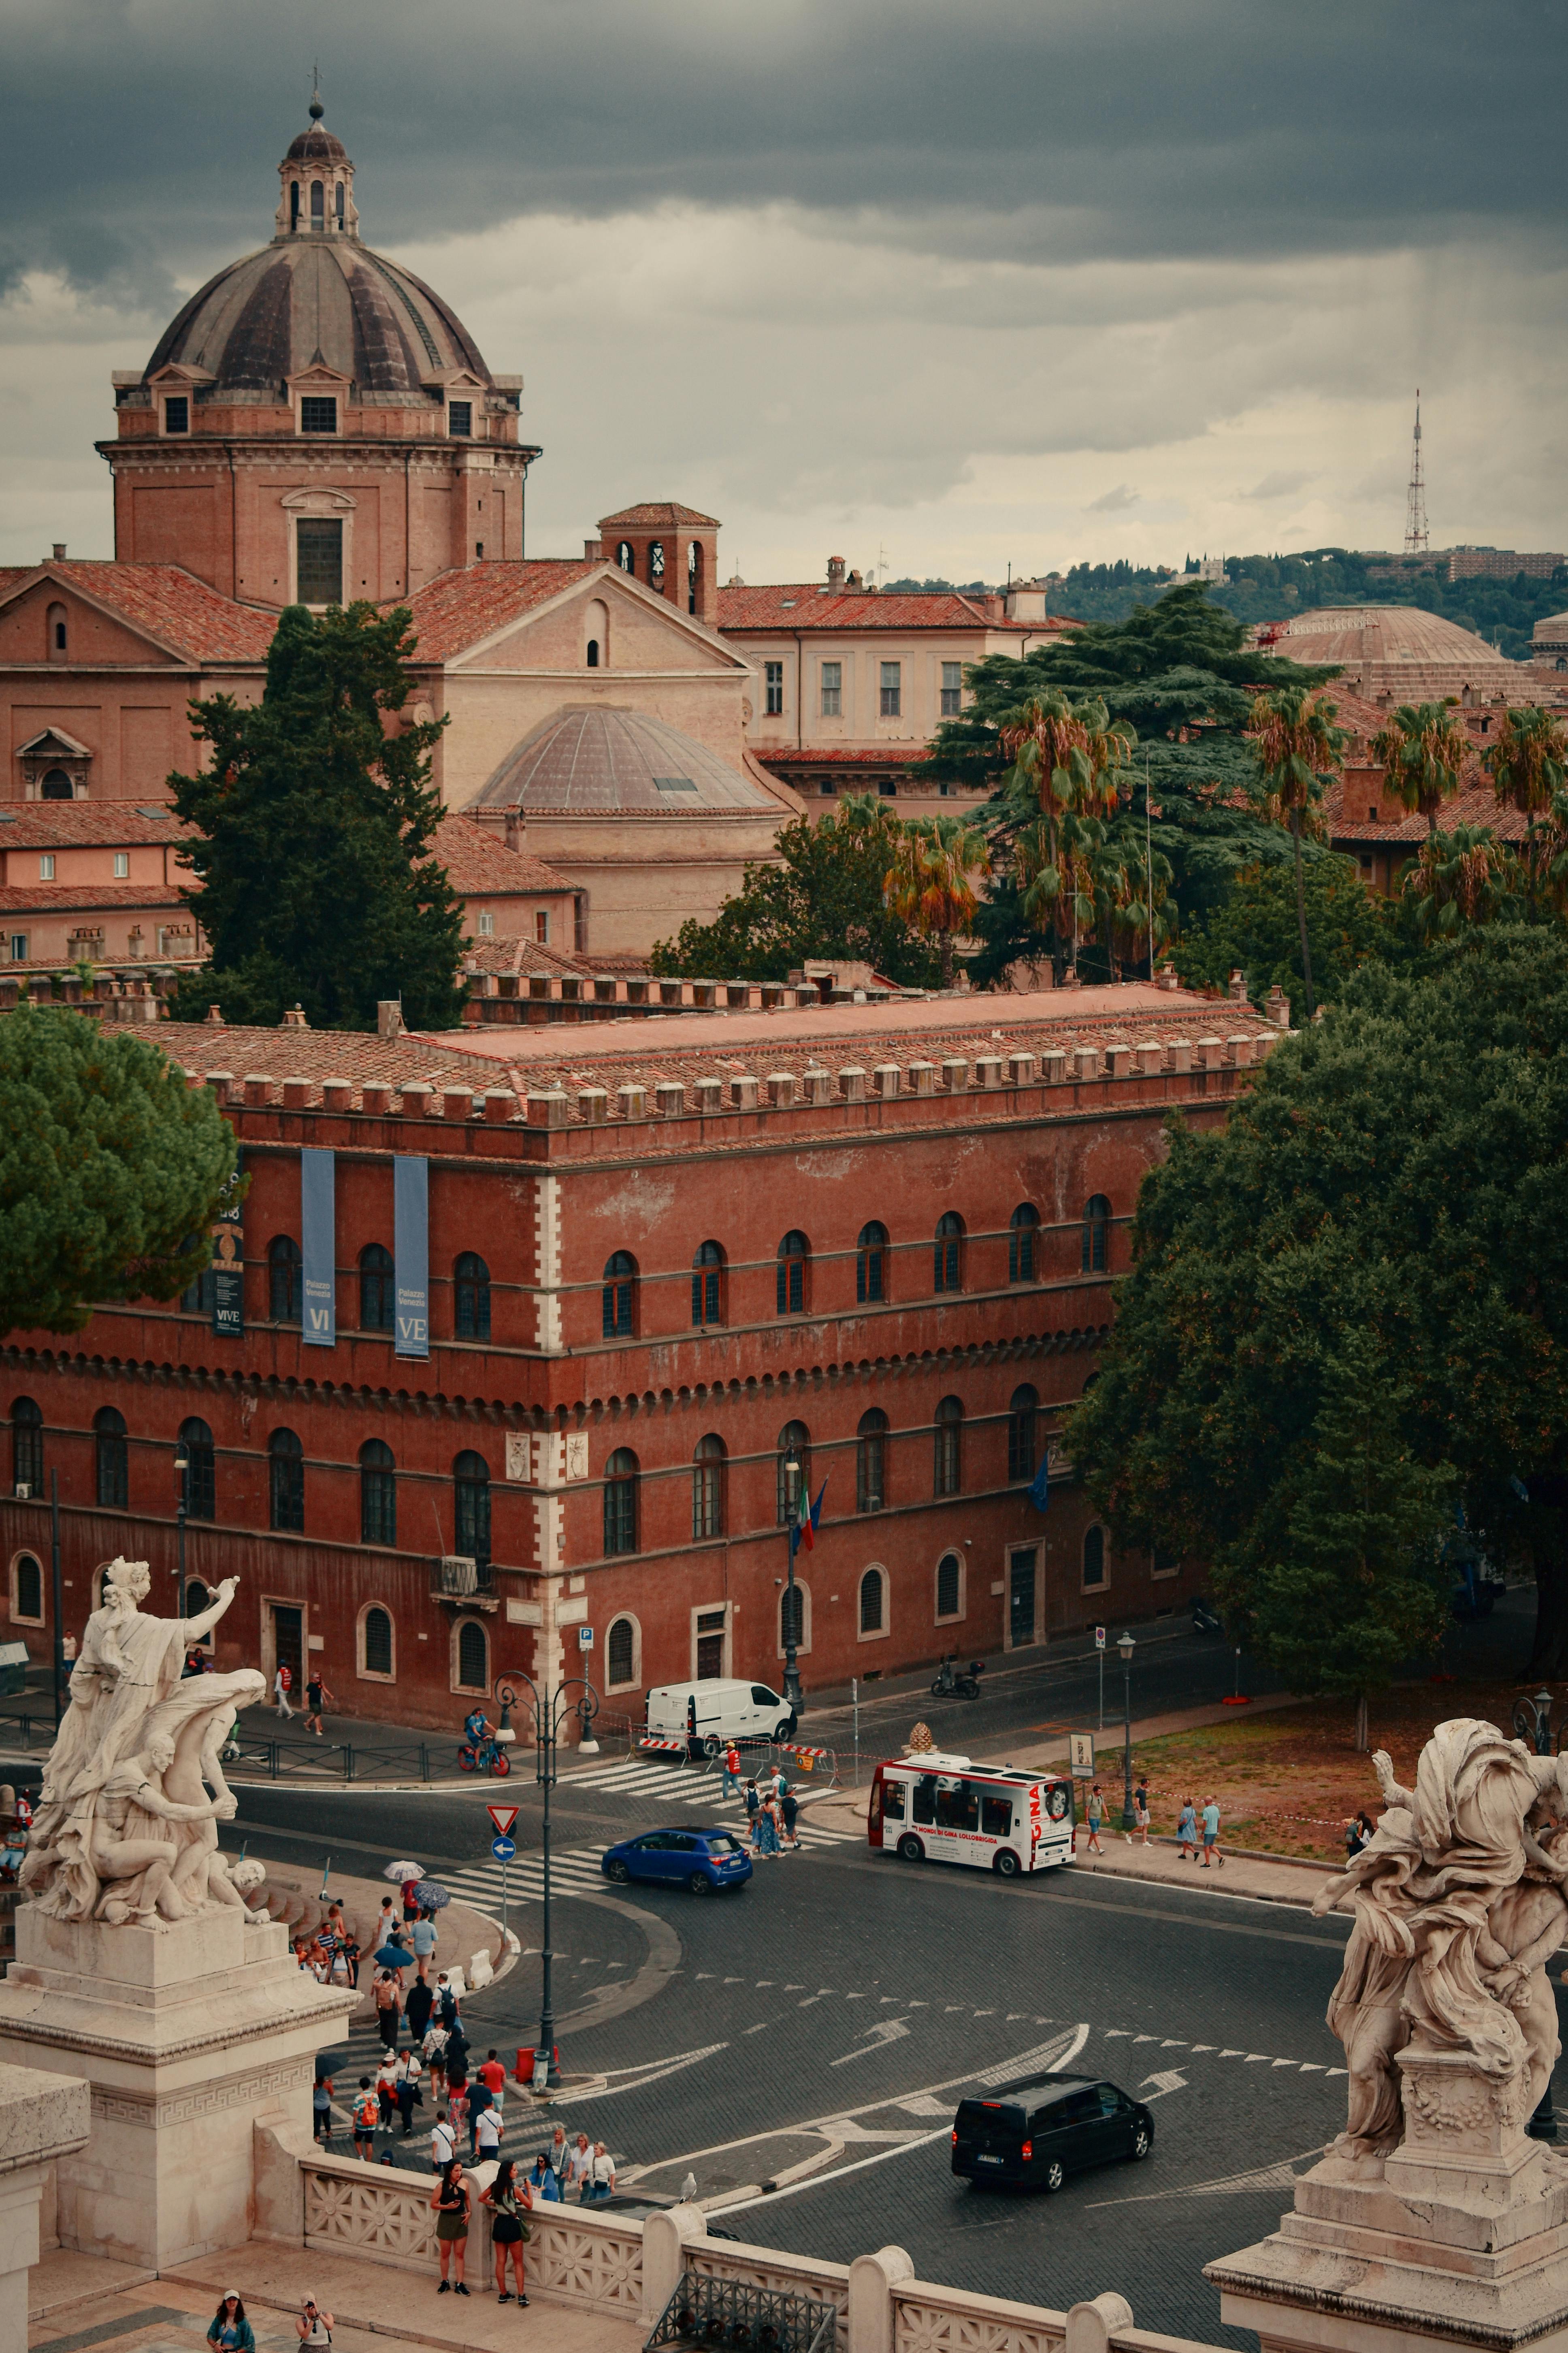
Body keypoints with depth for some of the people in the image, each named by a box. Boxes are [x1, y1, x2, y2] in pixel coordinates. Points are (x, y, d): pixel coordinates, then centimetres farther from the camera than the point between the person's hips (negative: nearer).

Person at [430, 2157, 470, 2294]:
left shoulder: (464, 2183, -4)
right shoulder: (442, 2186, -14)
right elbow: (433, 2205, -8)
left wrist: (469, 2212, -2)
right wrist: (447, 2207, -23)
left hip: (461, 2220, 2)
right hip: (446, 2221, -2)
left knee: (460, 2254, 5)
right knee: (445, 2253, 11)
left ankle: (460, 2284, 10)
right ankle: (445, 2282, 25)